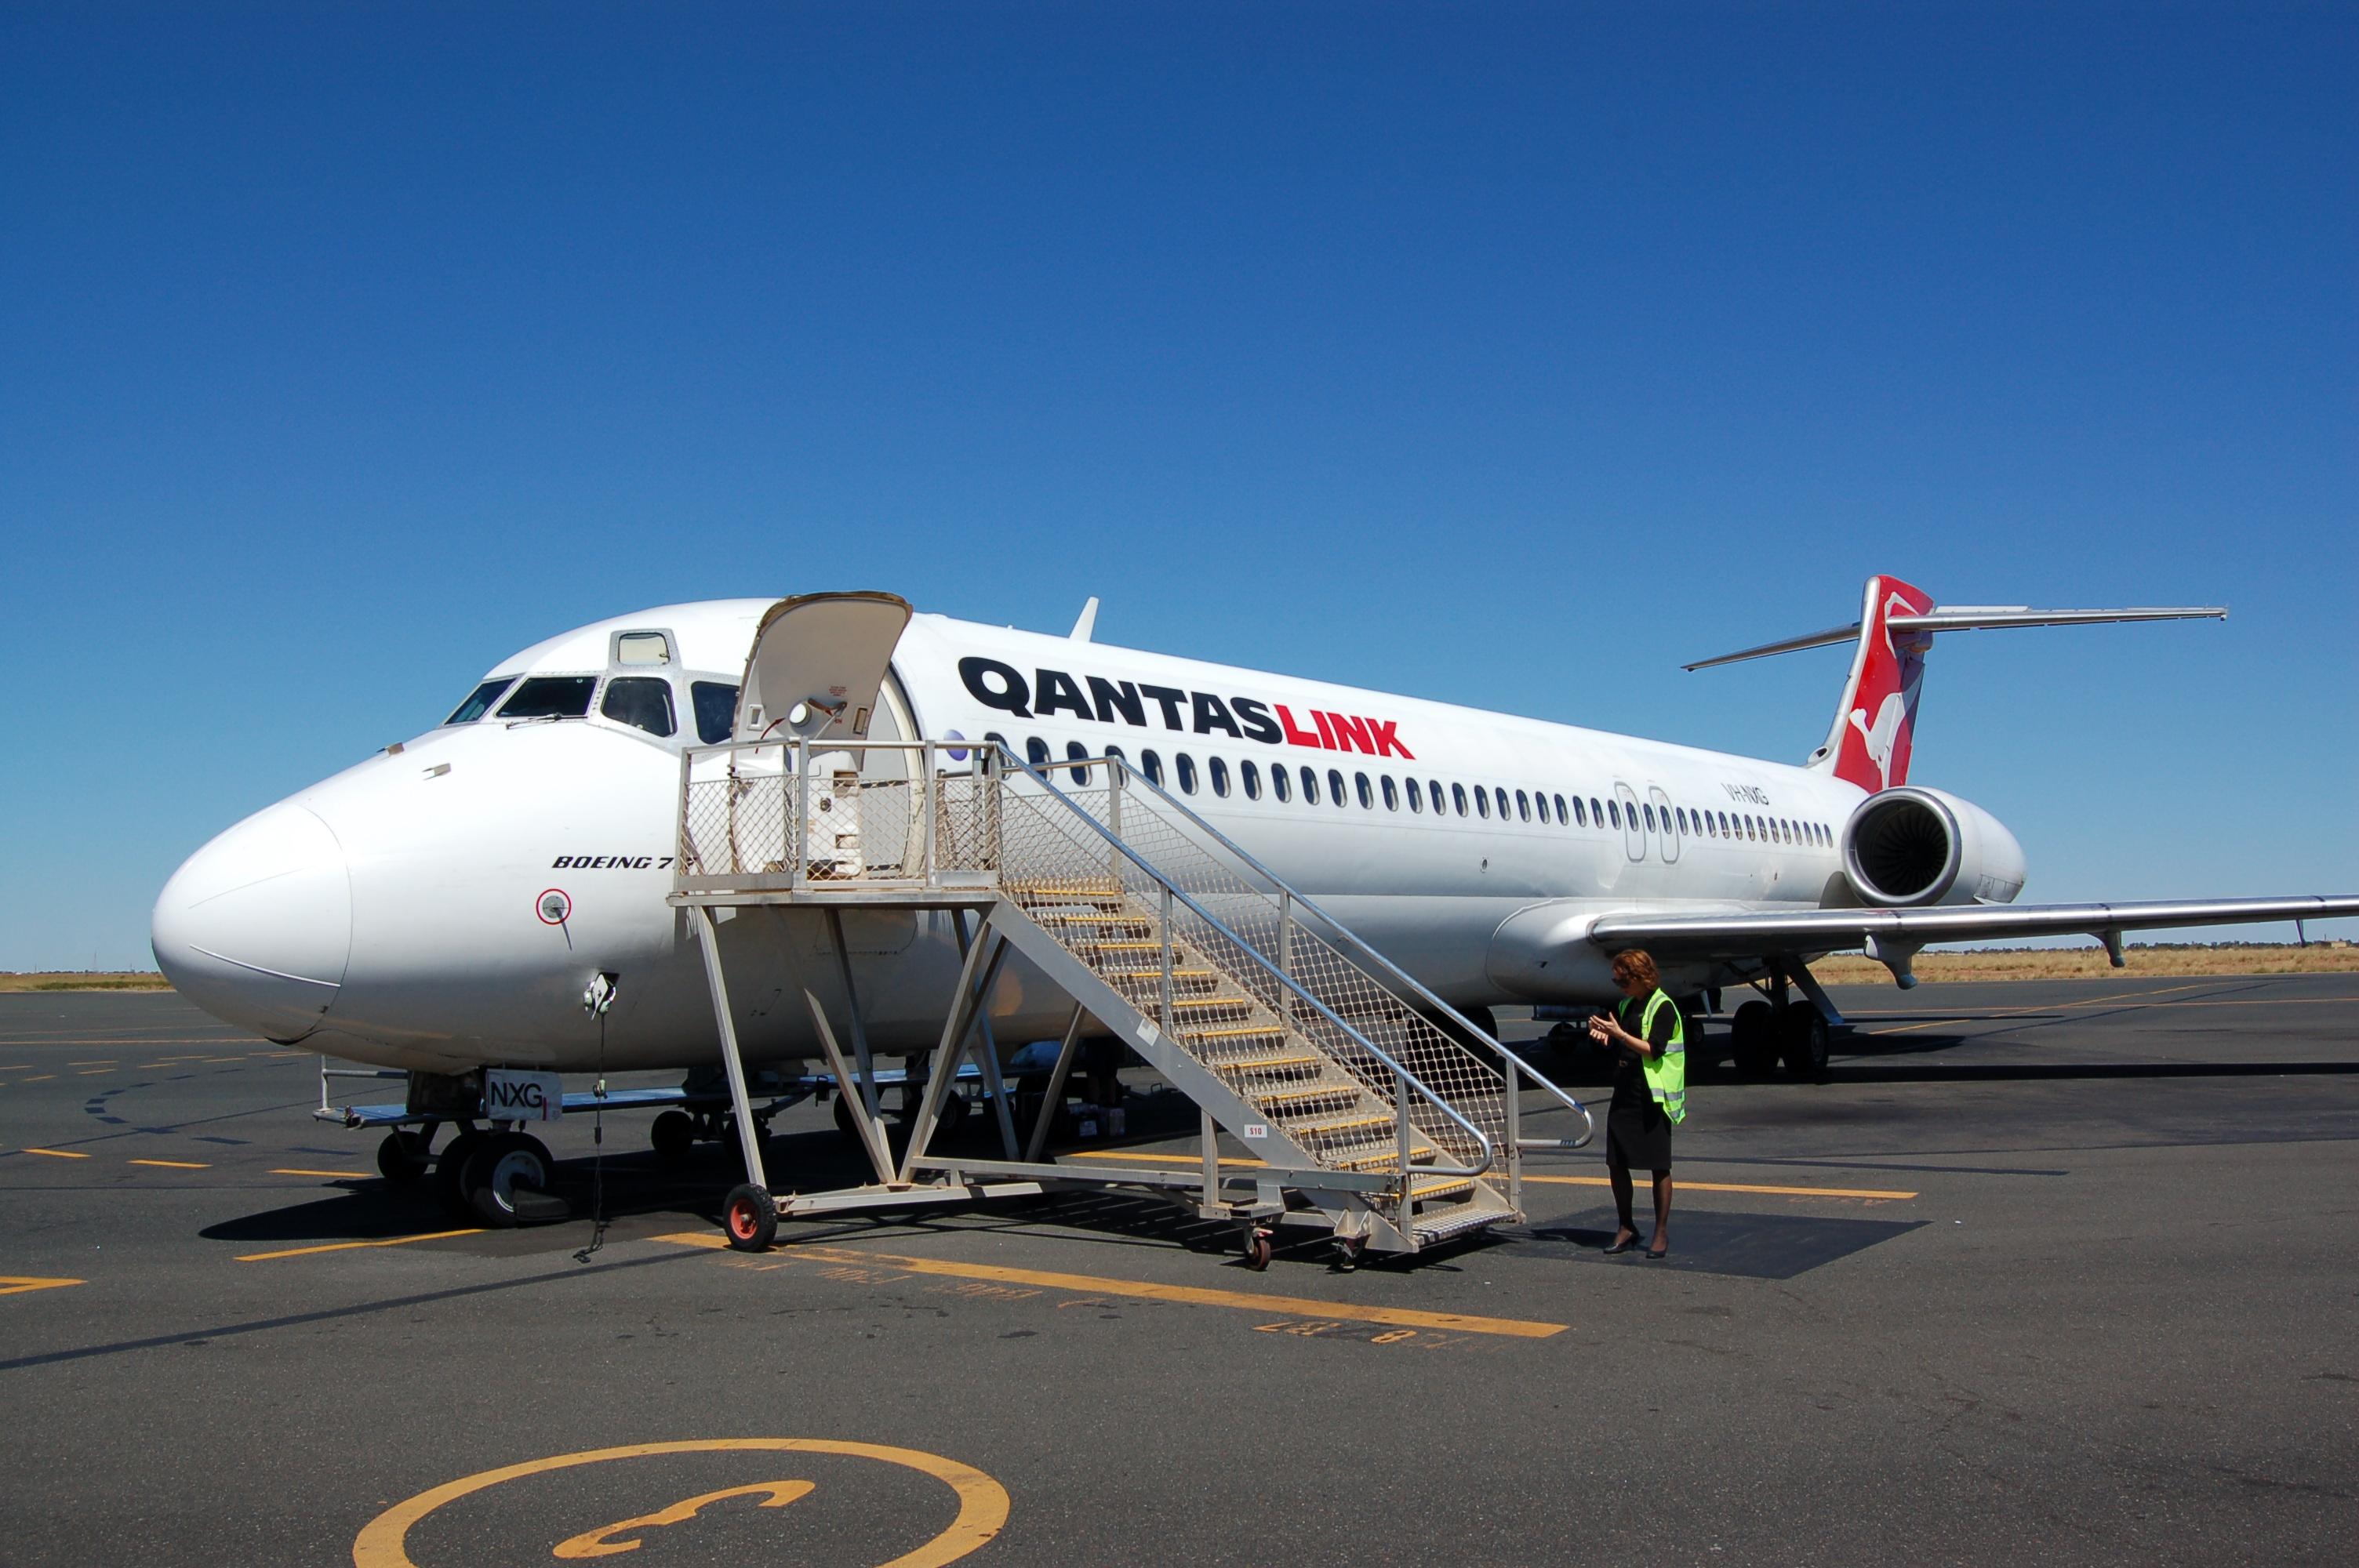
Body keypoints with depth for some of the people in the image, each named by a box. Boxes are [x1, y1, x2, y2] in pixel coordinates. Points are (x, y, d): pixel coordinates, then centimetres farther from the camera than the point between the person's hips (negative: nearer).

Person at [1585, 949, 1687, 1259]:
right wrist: (1602, 1034, 4)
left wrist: (1619, 1034, -24)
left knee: (1659, 1166, 1)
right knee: (1615, 1163, 7)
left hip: (1653, 1097, -7)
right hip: (1624, 1094, 7)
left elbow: (1654, 1050, -20)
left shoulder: (1663, 1007, -10)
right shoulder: (1625, 1005, 13)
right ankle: (1626, 1228, 19)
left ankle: (1661, 1232, 11)